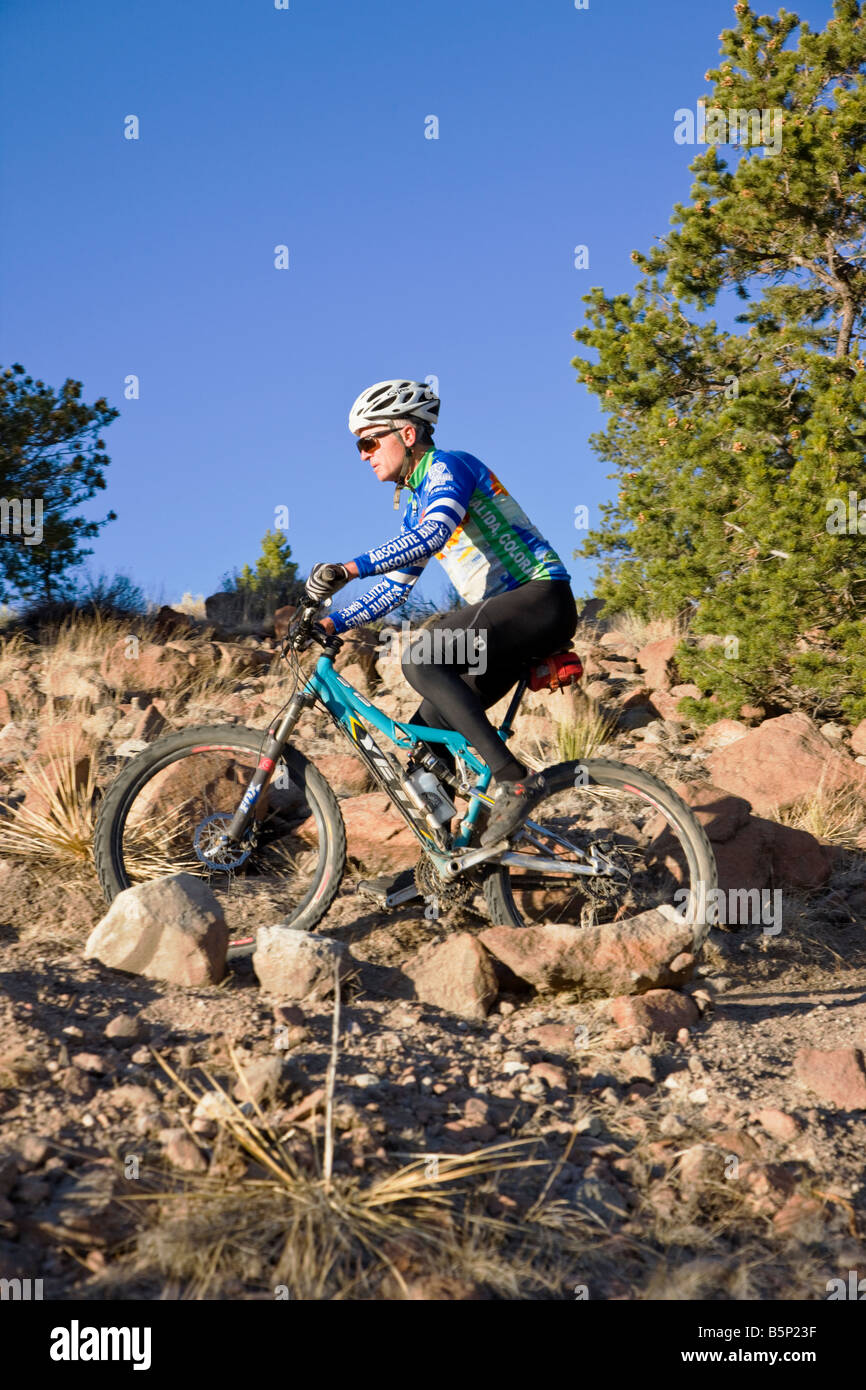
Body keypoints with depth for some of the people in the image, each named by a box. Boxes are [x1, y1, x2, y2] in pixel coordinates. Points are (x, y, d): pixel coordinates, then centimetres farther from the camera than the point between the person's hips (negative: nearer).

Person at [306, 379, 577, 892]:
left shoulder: (448, 467, -9)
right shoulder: (415, 500, 19)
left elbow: (432, 535, -29)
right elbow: (395, 586, 22)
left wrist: (349, 568, -37)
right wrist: (329, 624, 11)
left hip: (541, 599, -10)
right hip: (504, 616, 10)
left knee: (421, 660, -29)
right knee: (425, 735, 1)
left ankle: (515, 779, -28)